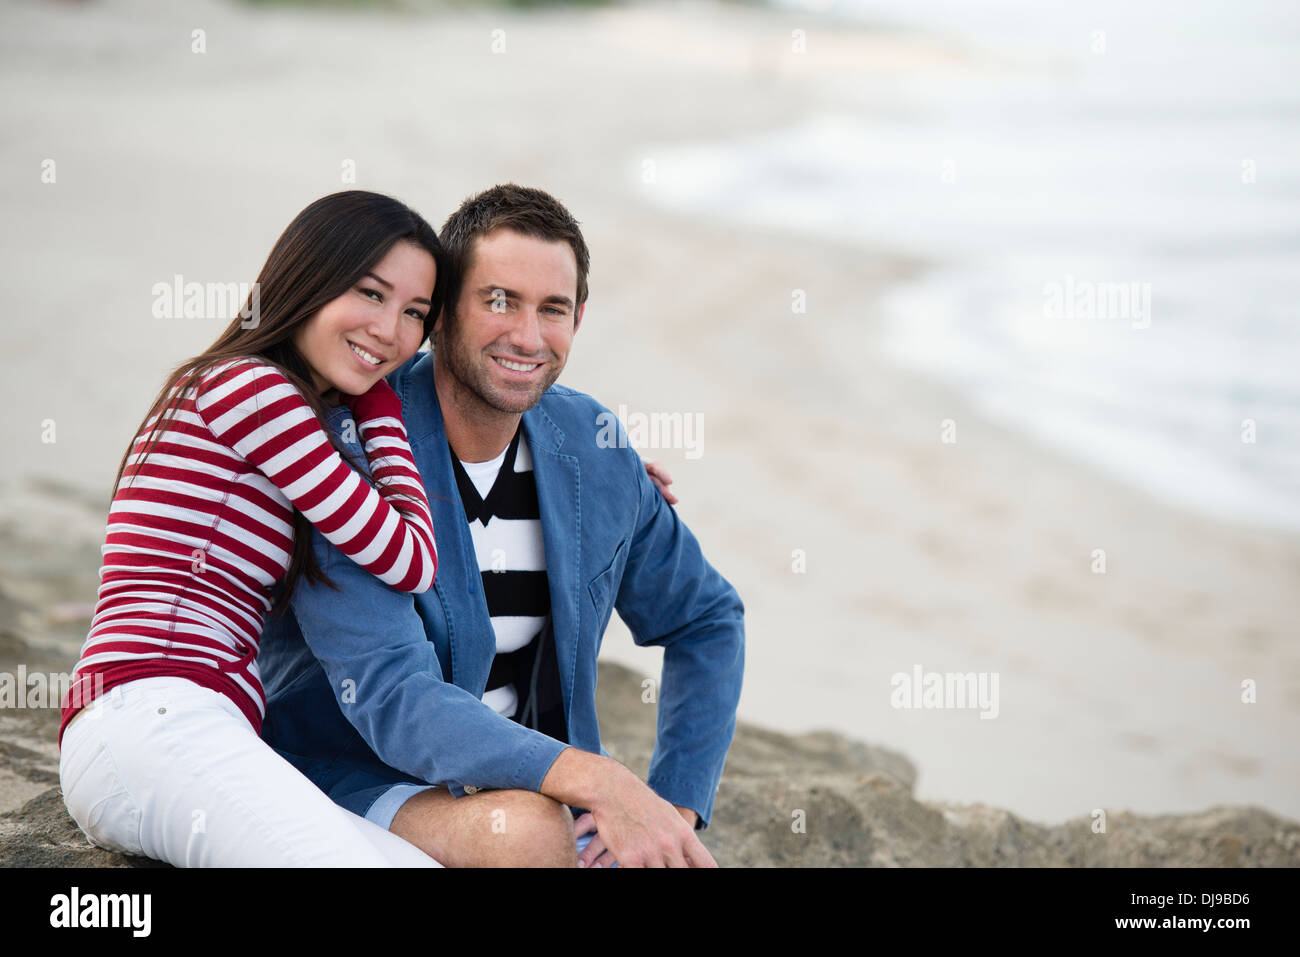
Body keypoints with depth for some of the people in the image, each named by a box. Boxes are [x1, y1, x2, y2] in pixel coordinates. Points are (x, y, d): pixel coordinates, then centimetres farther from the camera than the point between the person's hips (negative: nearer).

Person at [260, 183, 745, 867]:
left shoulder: (593, 449, 1)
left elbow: (707, 620, 15)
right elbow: (389, 697, -27)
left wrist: (675, 804, -1)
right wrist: (593, 778, -39)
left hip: (526, 783, 5)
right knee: (526, 828, -34)